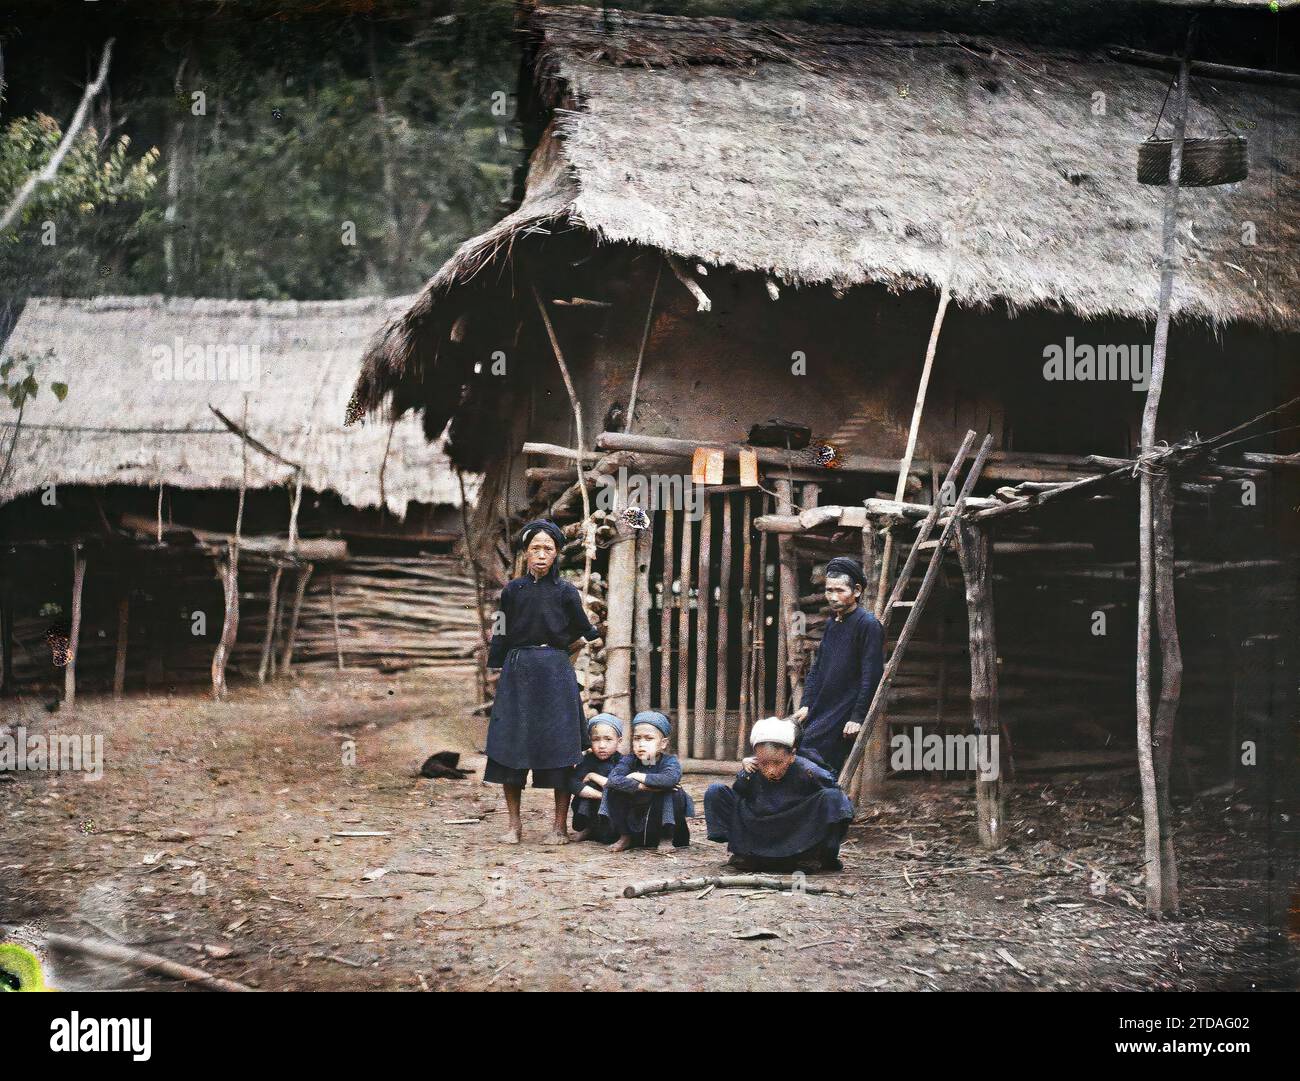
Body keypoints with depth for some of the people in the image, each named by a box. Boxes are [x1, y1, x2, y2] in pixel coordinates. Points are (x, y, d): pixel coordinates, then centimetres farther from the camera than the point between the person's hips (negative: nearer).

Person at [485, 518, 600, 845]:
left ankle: (560, 826, 6)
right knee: (509, 744, -2)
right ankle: (514, 824, 8)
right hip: (516, 672, 2)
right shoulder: (512, 591, 7)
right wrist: (495, 668, 7)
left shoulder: (566, 592, 1)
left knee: (558, 747, -2)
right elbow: (502, 635, 11)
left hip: (555, 674, -2)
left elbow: (584, 631, 13)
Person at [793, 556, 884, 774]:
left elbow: (871, 676, -14)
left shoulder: (868, 624, -9)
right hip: (821, 713, 8)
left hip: (844, 718, -8)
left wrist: (858, 717, -16)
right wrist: (806, 705, 11)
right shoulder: (831, 624, 17)